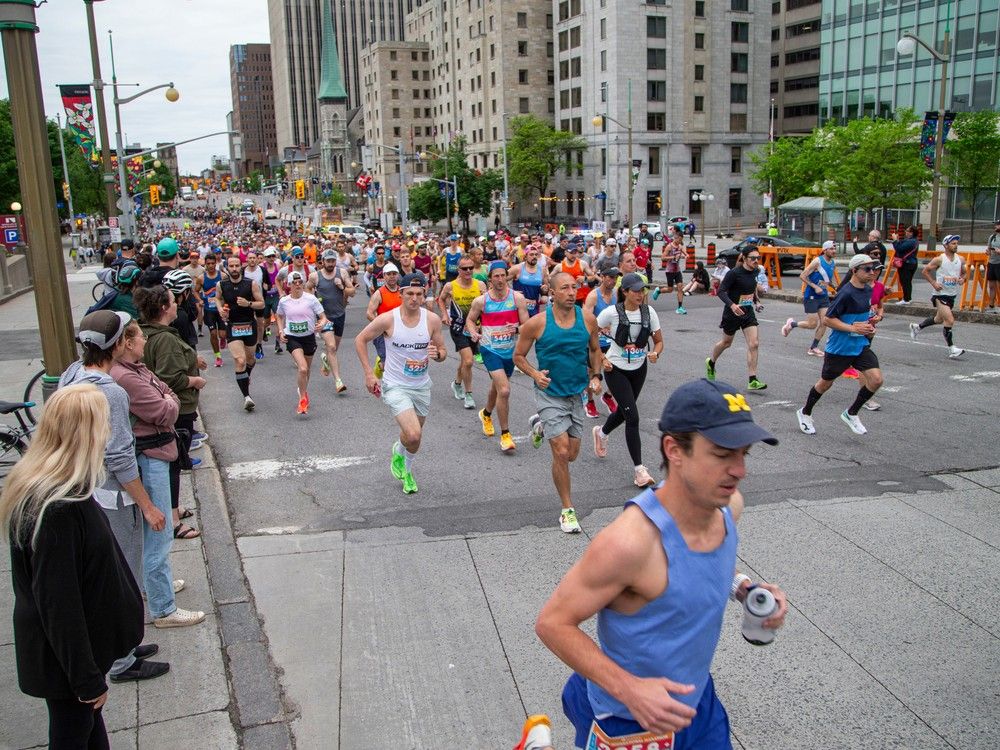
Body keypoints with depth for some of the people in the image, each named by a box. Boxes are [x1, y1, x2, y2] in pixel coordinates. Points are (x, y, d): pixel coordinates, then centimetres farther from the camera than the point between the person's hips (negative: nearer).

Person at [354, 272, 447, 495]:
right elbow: (360, 340, -2)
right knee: (413, 435, -20)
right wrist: (369, 373, -8)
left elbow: (442, 352, 3)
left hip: (422, 386, 4)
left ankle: (406, 471, 47)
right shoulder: (387, 319, -16)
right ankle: (399, 452, 17)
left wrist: (437, 354, -22)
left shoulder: (433, 320, -8)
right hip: (395, 386, -4)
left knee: (413, 435, 17)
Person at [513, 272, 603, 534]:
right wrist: (535, 374, -20)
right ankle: (567, 510, 8)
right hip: (550, 394, -4)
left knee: (572, 455, 12)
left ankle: (541, 426, 42)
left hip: (577, 394, 4)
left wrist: (596, 375, -1)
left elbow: (594, 350, 14)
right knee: (561, 453, -10)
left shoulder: (588, 319, -5)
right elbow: (518, 356, -2)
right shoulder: (537, 323, -14)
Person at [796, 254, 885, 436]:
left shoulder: (868, 290, 4)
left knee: (876, 379, -8)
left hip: (861, 345, 7)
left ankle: (851, 413, 12)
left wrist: (873, 318, 5)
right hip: (839, 348, -7)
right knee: (825, 383, 10)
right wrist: (853, 328, -24)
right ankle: (805, 413, 35)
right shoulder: (846, 293, -21)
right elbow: (828, 319, -20)